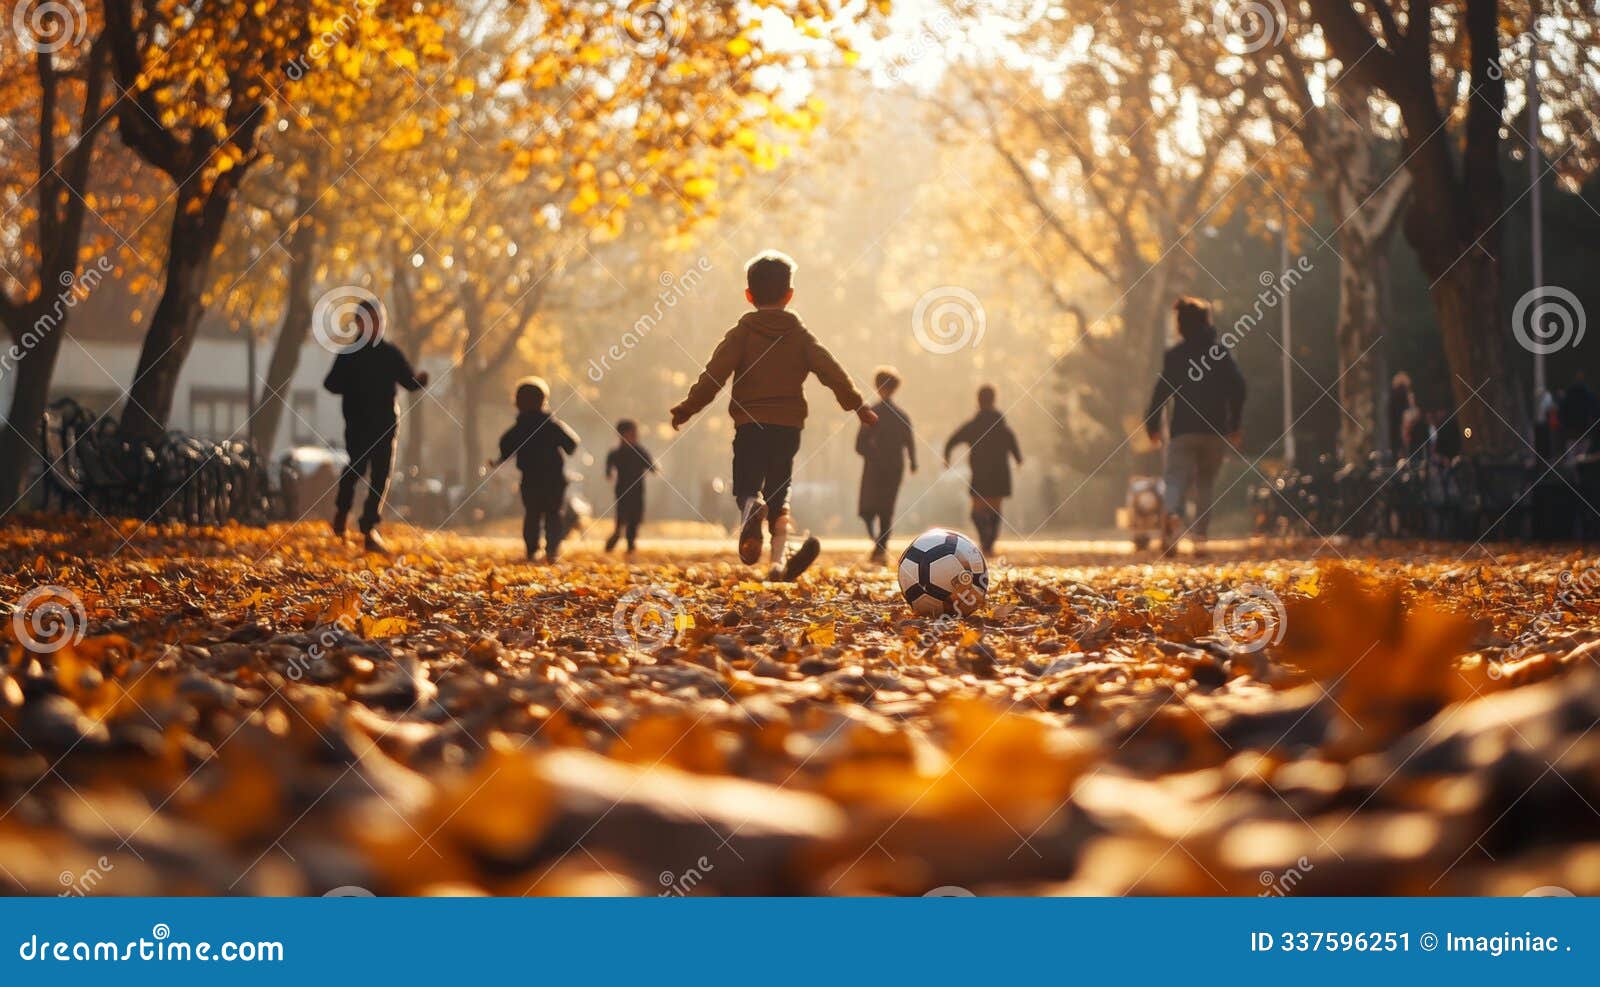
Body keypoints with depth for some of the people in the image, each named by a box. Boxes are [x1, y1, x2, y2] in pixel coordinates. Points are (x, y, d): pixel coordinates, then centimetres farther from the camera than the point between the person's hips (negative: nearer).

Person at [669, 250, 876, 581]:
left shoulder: (742, 333, 1)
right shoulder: (800, 335, 7)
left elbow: (715, 374, -8)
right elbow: (831, 371, 1)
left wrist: (687, 409, -3)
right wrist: (858, 405, 9)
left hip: (750, 424, -2)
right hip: (789, 425, 2)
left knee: (747, 489, 3)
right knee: (779, 491, 12)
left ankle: (752, 511, -34)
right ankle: (780, 558, -3)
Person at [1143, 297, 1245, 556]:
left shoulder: (1174, 355, 1)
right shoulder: (1221, 353, 7)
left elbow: (1161, 390, -4)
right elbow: (1238, 386, 1)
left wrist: (1152, 425, 5)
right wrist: (1234, 426, 7)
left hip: (1182, 430, -2)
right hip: (1215, 430, 2)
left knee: (1176, 477, -6)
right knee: (1206, 481, 13)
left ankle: (1172, 513, -38)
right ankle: (1200, 537, 4)